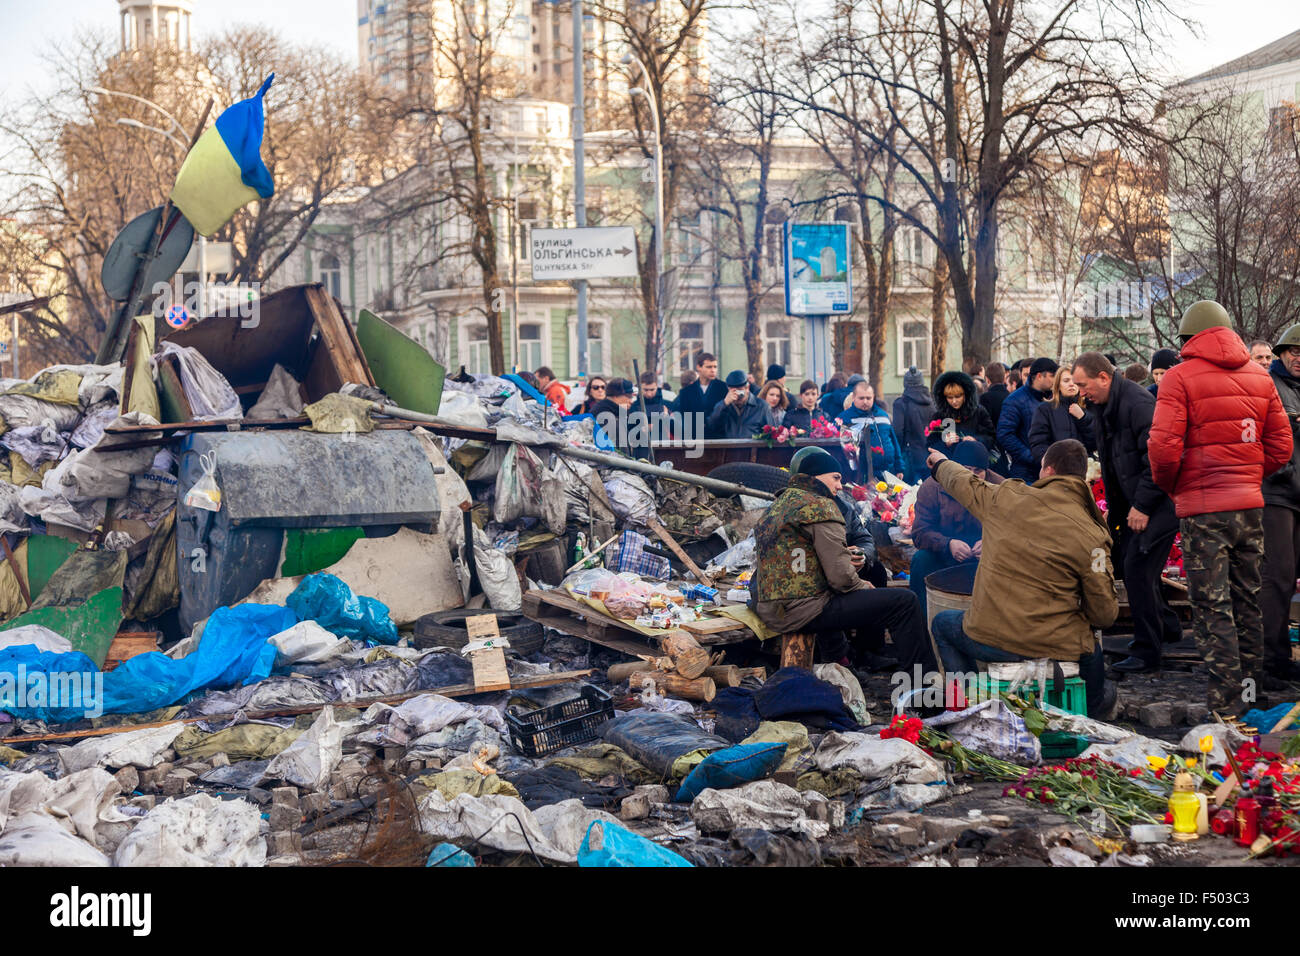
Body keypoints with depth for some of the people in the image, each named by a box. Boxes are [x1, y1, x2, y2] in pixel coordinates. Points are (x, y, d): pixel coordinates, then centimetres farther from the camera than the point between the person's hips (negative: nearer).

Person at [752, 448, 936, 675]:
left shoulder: (779, 504, 17)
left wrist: (844, 559, 13)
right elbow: (840, 577, -17)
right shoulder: (819, 506, -11)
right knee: (904, 601, -9)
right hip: (802, 610, -10)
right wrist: (865, 587, 4)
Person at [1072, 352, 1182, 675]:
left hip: (1159, 502, -10)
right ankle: (1167, 627, 31)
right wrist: (1112, 507, 17)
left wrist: (1142, 506, -21)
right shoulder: (1104, 407, 10)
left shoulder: (1138, 403, -20)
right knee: (1126, 562, 13)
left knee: (1137, 567, -12)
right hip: (1133, 501, 10)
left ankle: (1146, 652, -5)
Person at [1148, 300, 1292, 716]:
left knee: (1212, 607, -1)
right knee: (1247, 603, 17)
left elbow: (1163, 448, -16)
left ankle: (1228, 701, -1)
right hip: (1250, 505, 5)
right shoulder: (1259, 377, 9)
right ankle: (1252, 689, 26)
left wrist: (1170, 487, 2)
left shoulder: (1180, 377, -8)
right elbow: (1281, 445, 9)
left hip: (1203, 509, -5)